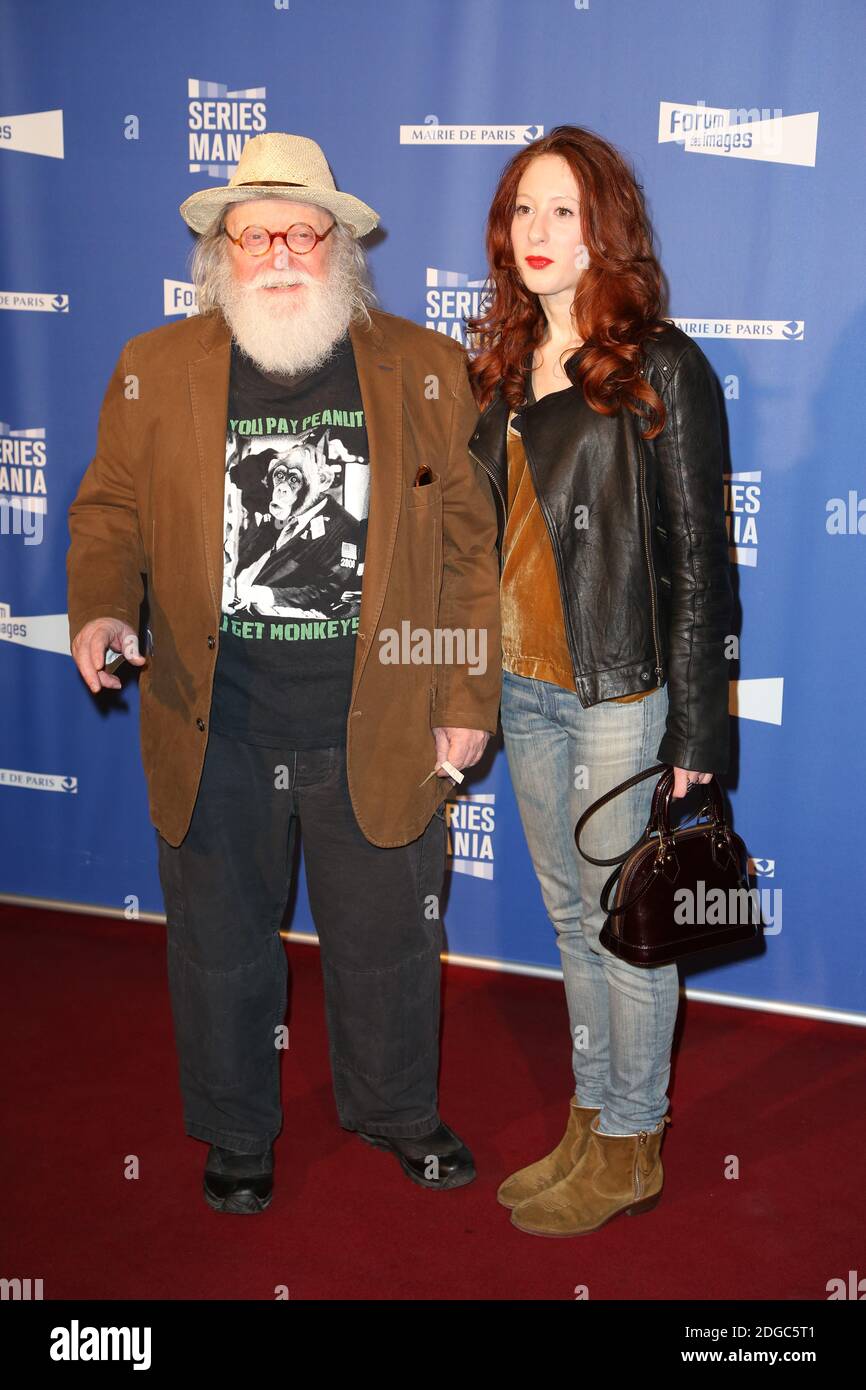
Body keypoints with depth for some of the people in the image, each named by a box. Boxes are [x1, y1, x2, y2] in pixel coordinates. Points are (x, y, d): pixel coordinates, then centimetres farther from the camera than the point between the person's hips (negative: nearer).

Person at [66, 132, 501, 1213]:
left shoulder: (426, 369, 1)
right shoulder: (154, 370, 2)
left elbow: (469, 541, 2)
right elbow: (109, 511, 8)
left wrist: (466, 700, -1)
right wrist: (103, 607, -13)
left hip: (378, 729, 0)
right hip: (213, 729, 1)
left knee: (384, 939, 15)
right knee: (220, 940, 15)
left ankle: (397, 1109, 41)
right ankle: (235, 1132, 39)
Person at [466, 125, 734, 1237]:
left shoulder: (661, 366, -7)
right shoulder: (502, 366, 11)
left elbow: (700, 553, -9)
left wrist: (694, 726, -12)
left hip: (620, 689, -6)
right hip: (524, 685, 6)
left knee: (624, 924, 5)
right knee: (571, 918, 15)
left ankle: (630, 1147, 22)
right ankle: (592, 1123, 30)